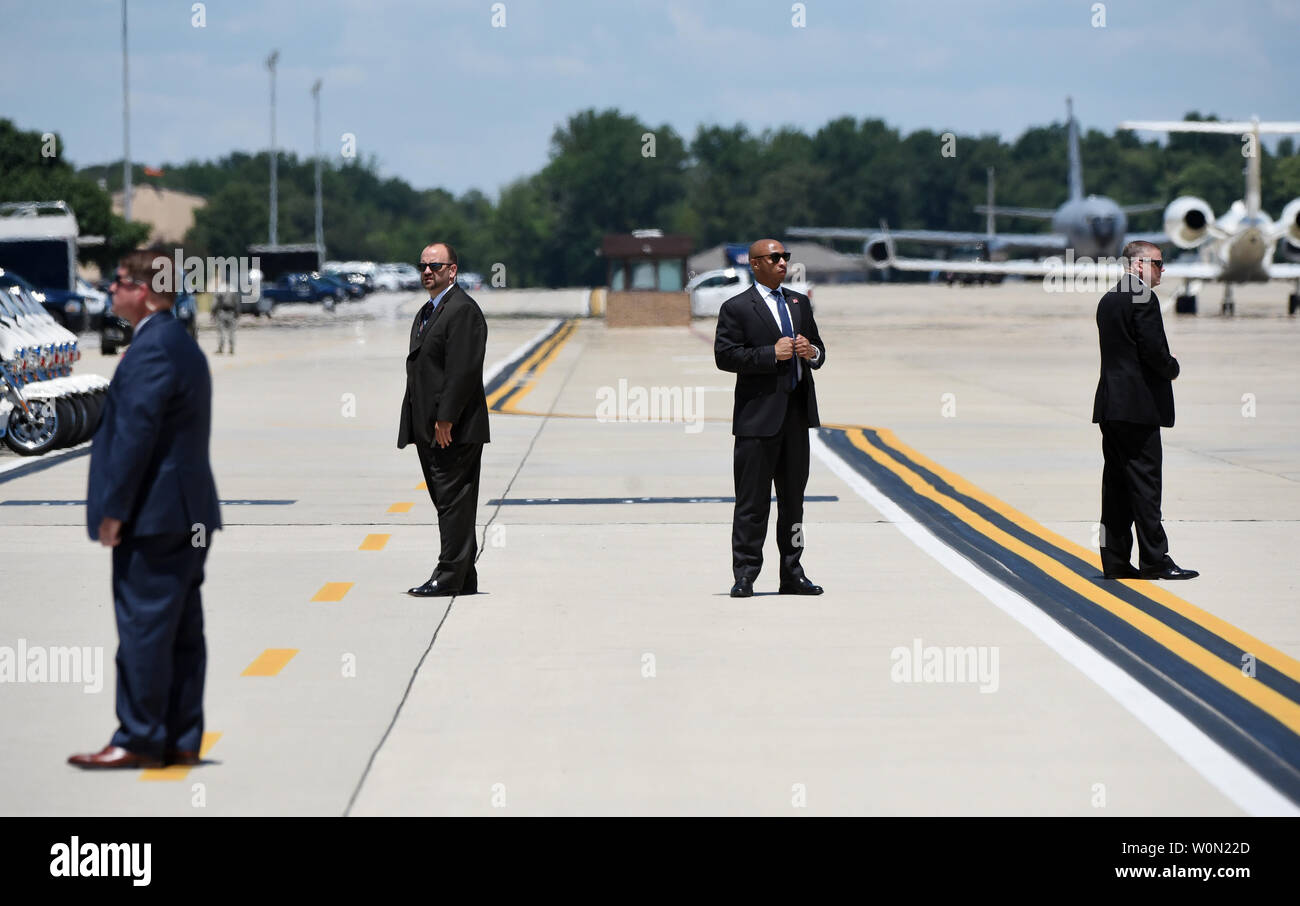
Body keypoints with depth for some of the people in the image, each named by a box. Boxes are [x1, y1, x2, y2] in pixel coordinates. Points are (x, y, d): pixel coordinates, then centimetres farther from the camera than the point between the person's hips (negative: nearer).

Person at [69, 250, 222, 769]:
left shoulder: (151, 348, -15)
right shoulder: (181, 343, 17)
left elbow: (135, 433, -20)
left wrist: (113, 510, -16)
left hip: (154, 513, -10)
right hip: (188, 513, 10)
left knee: (142, 628, -6)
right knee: (181, 631, 10)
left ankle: (139, 741, -3)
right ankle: (181, 740, 12)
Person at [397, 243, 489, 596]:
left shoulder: (463, 310, -11)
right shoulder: (426, 313, 20)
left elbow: (463, 370, -19)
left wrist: (445, 420, -21)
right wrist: (415, 427, 15)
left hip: (454, 430, -10)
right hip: (430, 429, 10)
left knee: (454, 501, -8)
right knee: (447, 501, 11)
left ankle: (450, 577, -7)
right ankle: (464, 578, 15)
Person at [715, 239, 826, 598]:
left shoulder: (799, 303, 18)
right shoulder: (736, 308, -1)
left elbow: (818, 350, 22)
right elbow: (724, 355, -11)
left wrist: (813, 353, -2)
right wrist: (771, 354, -18)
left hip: (797, 412, 6)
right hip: (759, 414, -6)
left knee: (793, 497, 10)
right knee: (752, 500, -5)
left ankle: (792, 575, 15)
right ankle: (744, 576, -1)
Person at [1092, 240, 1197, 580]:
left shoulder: (1107, 300, 15)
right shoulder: (1143, 299, -12)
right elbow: (1153, 349, -18)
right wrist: (1173, 368, 1)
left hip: (1109, 404, 9)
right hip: (1139, 405, -9)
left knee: (1116, 484, 8)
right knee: (1144, 483, -7)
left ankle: (1114, 562, 9)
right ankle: (1154, 561, -6)